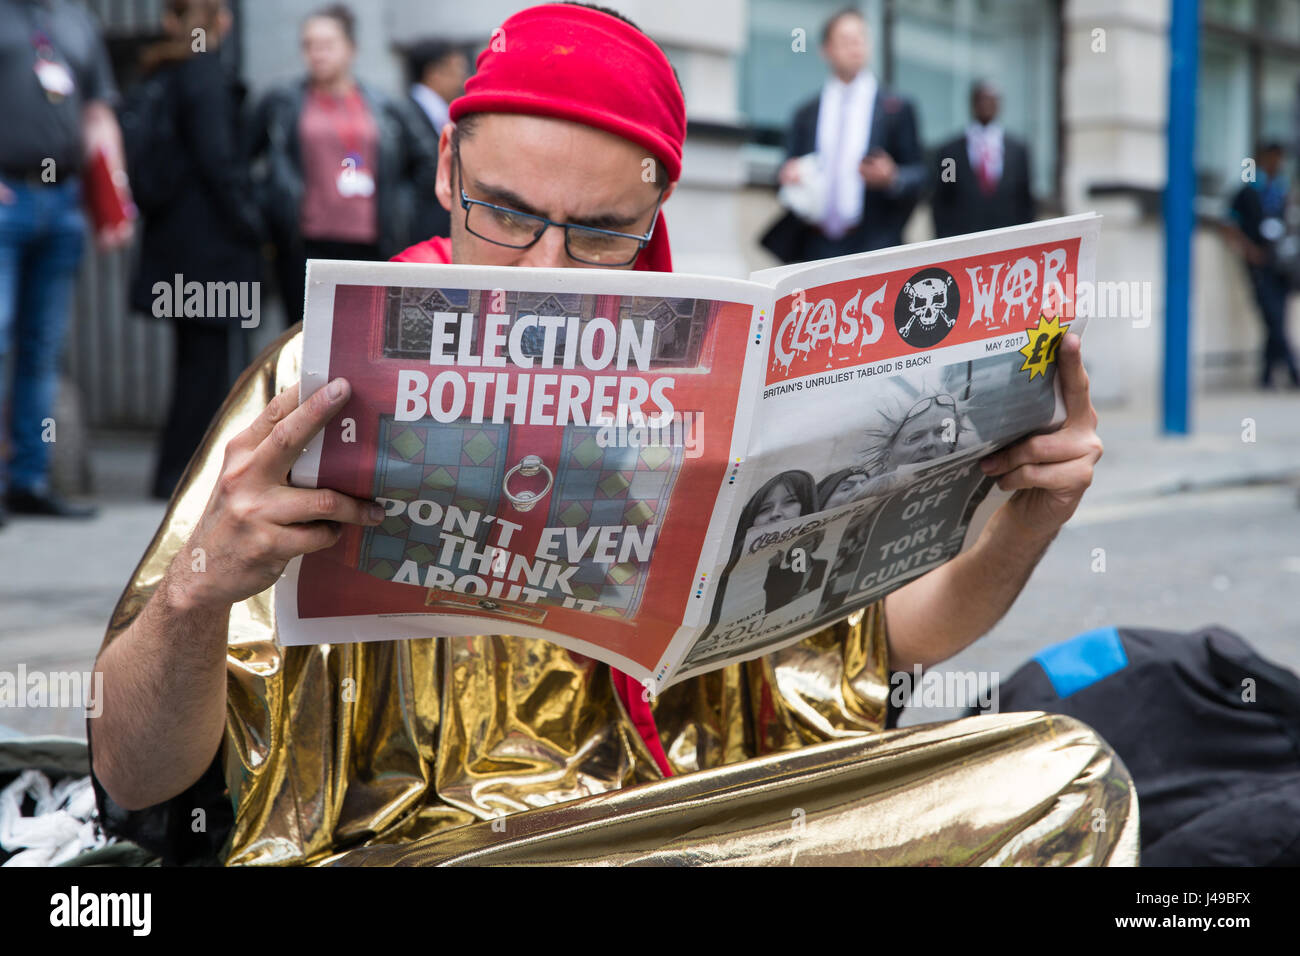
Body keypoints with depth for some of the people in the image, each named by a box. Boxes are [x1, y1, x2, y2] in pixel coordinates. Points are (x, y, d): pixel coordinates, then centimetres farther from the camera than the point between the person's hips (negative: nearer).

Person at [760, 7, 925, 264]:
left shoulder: (897, 109, 8)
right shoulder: (806, 114, 16)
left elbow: (918, 175, 6)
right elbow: (789, 172, 18)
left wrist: (892, 178, -14)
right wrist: (789, 175, -5)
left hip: (873, 248, -2)